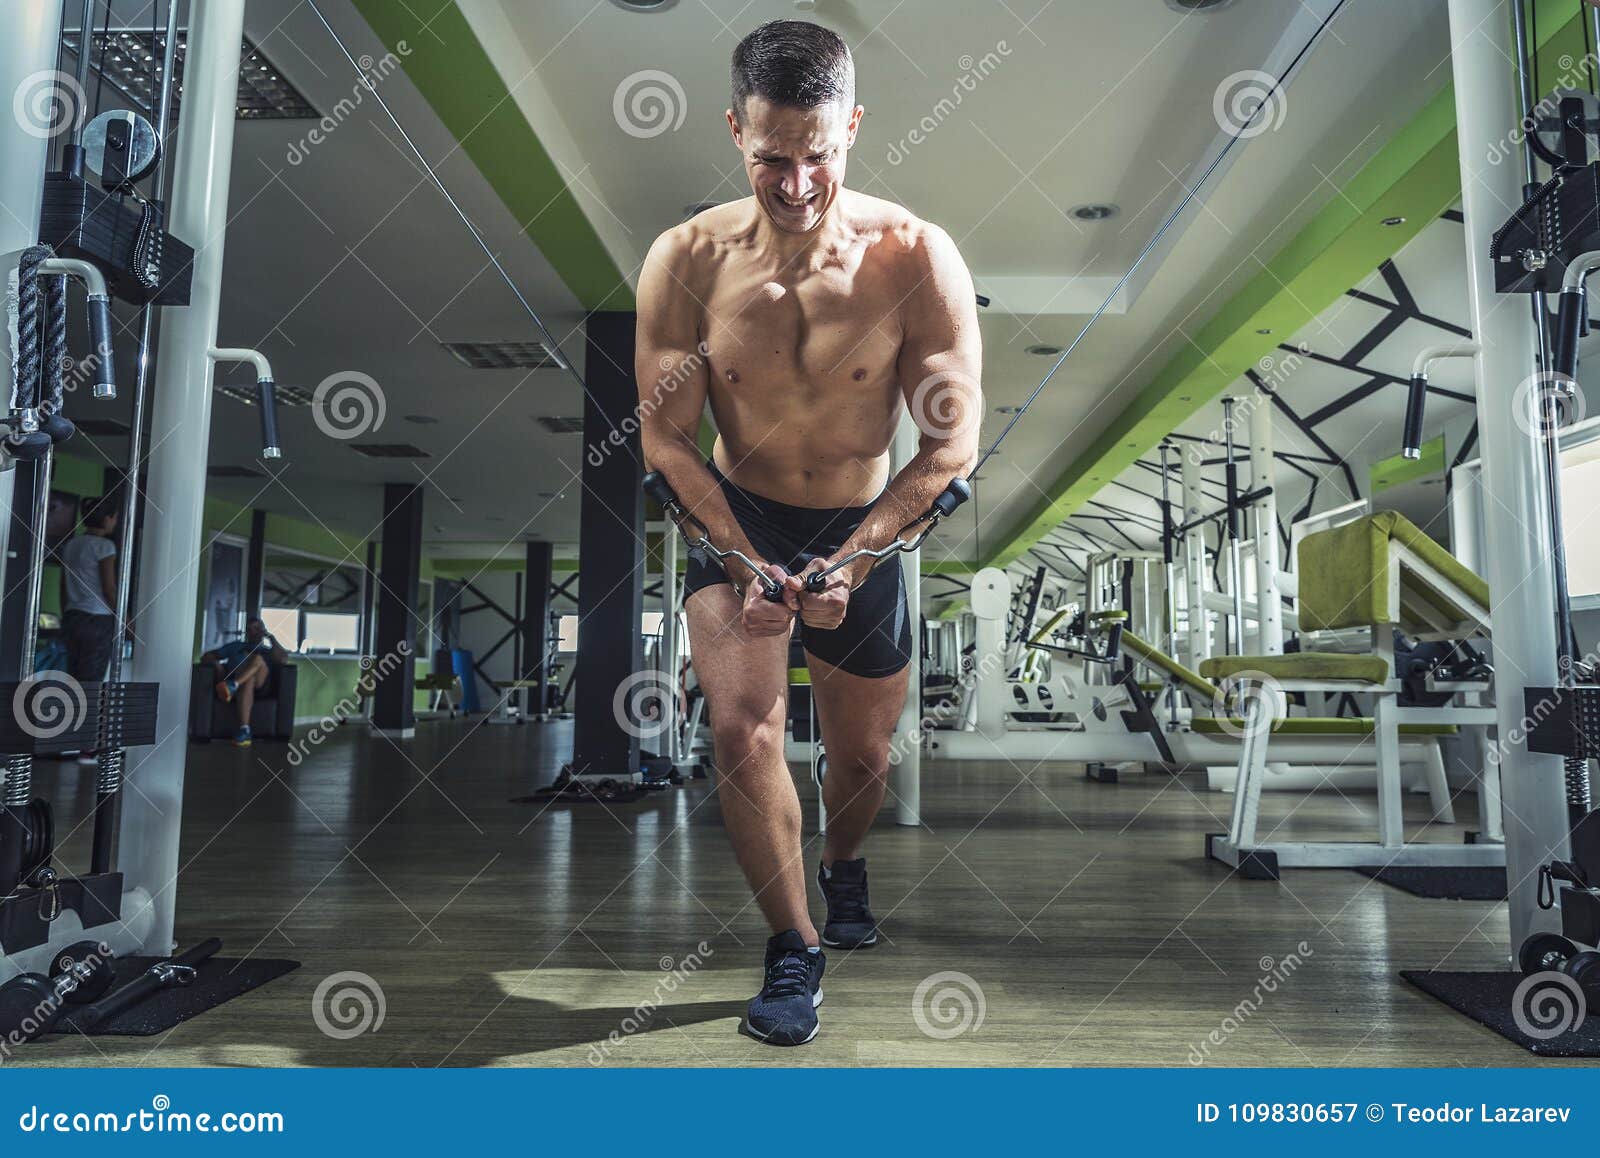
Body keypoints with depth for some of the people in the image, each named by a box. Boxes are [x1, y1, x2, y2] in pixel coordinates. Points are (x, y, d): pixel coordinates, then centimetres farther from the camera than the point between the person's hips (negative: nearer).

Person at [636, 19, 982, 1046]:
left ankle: (844, 862, 51)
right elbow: (666, 436, -9)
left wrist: (846, 561, -21)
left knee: (864, 752, 15)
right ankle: (794, 948, 7)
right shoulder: (687, 260, -16)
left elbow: (955, 441, -15)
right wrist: (749, 563, -17)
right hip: (735, 520, 0)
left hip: (864, 530, 1)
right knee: (744, 732, -17)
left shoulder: (916, 258, -19)